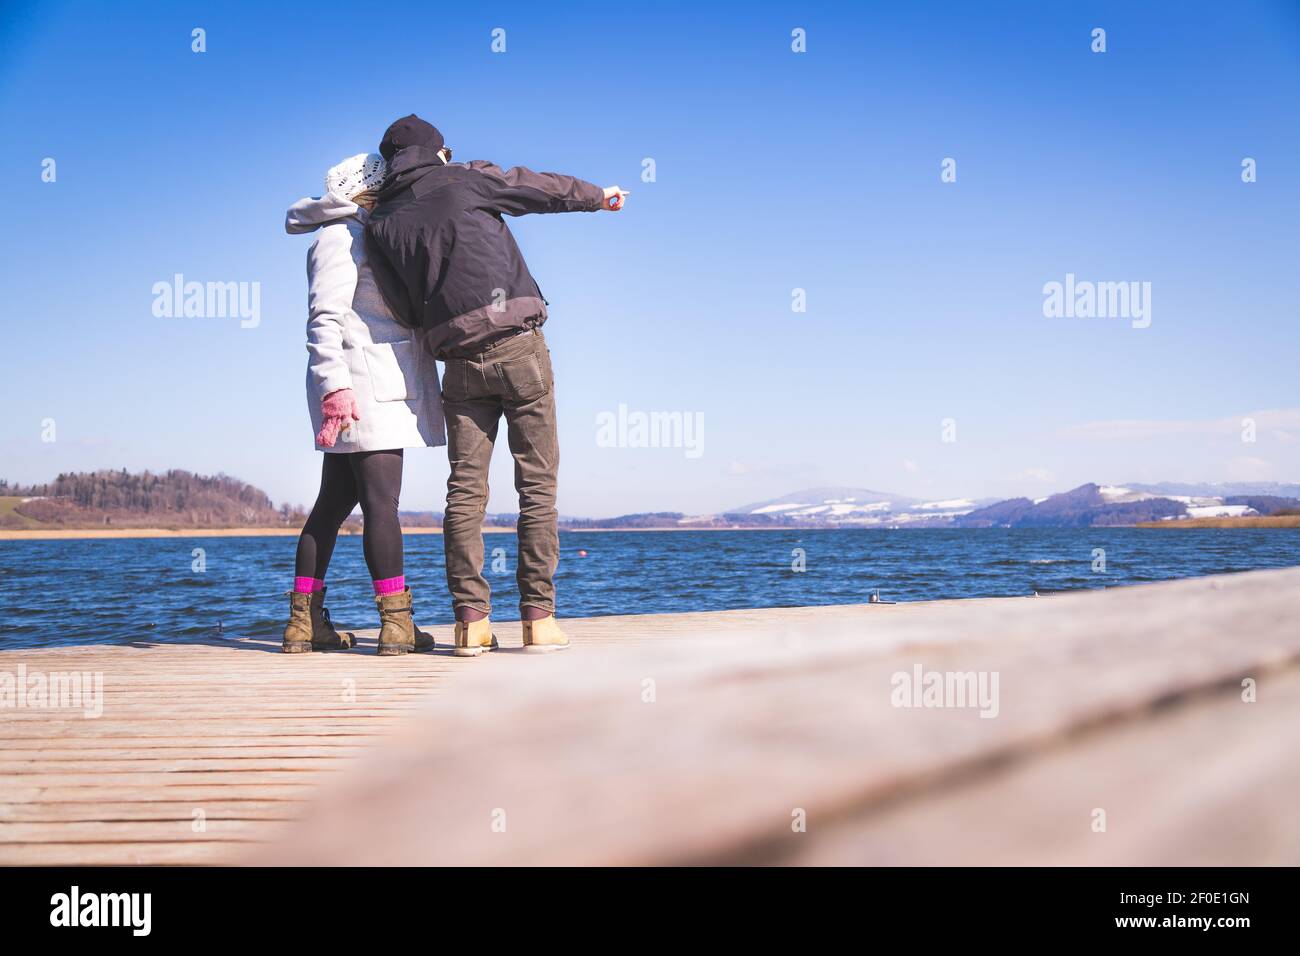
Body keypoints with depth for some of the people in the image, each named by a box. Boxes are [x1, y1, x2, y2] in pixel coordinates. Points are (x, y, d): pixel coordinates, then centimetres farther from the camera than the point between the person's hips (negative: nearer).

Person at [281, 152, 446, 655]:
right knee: (381, 500, -11)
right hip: (361, 385, -10)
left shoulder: (365, 237, 24)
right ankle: (396, 623, -11)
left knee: (335, 501, 9)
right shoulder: (342, 237, -6)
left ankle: (305, 620, 12)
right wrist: (334, 384, -26)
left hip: (377, 385, 10)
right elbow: (325, 318, -17)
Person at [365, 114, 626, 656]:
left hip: (459, 361, 3)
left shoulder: (380, 224, 10)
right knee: (537, 483, 1)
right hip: (518, 345, -3)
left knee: (465, 488, 6)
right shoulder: (466, 179, 2)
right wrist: (598, 196, 31)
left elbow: (404, 309, 7)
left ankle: (471, 621, 1)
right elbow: (548, 189, 14)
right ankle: (539, 619, 0)